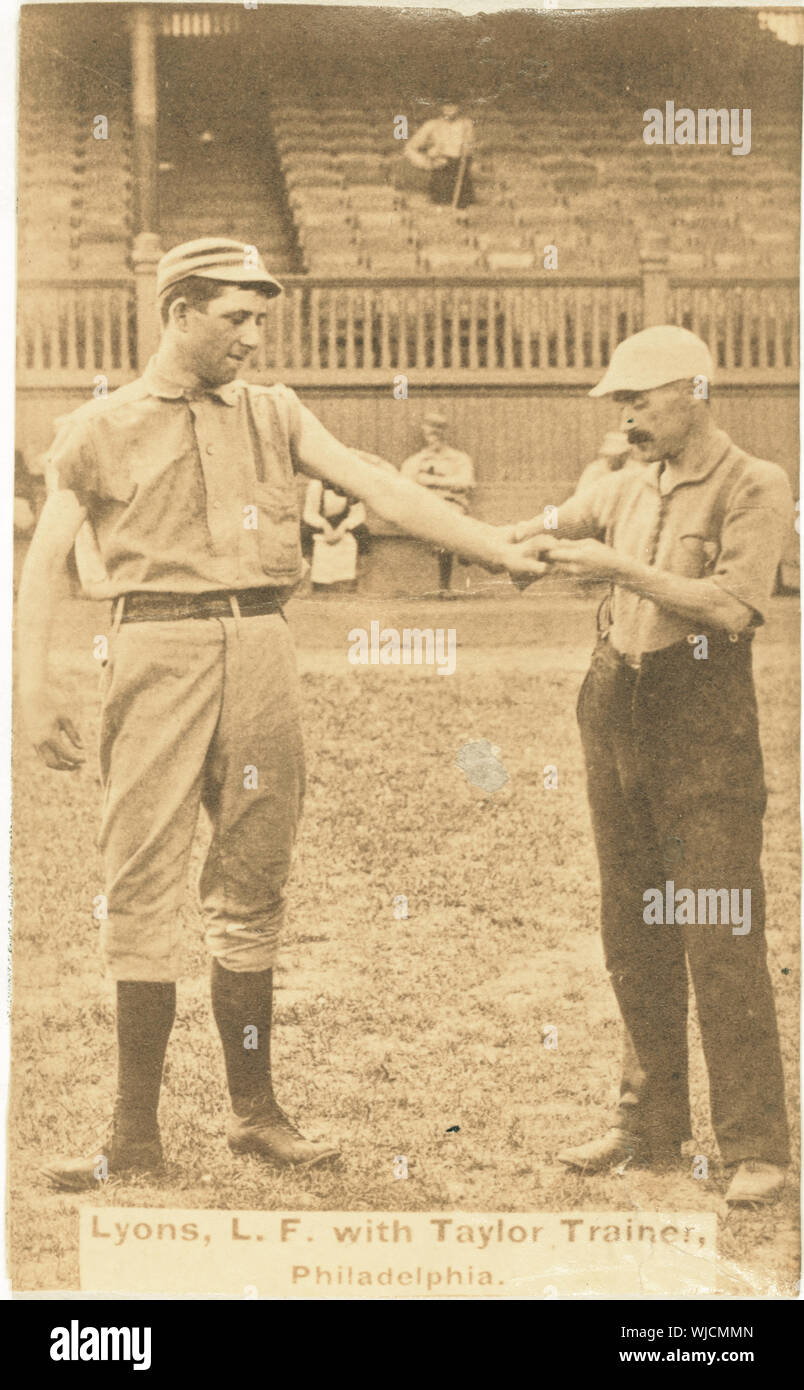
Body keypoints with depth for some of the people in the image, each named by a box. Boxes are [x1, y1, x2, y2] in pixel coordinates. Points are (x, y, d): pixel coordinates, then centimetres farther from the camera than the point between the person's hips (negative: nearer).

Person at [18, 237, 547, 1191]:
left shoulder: (275, 415, 16)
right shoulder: (101, 429, 8)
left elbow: (380, 491, 9)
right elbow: (46, 558, 4)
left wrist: (504, 551, 0)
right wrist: (34, 684, -9)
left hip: (260, 648, 3)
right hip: (159, 648, -3)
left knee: (251, 886, 6)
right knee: (143, 881, -4)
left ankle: (254, 1110, 15)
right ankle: (136, 1129, 2)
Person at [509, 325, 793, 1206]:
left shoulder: (753, 488, -5)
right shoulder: (624, 488, 13)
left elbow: (731, 607, -17)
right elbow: (537, 534, 23)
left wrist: (620, 568, -17)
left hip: (704, 733, -6)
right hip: (615, 713, 6)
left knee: (721, 938, -7)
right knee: (633, 934, 11)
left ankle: (755, 1145, 0)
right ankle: (650, 1121, 22)